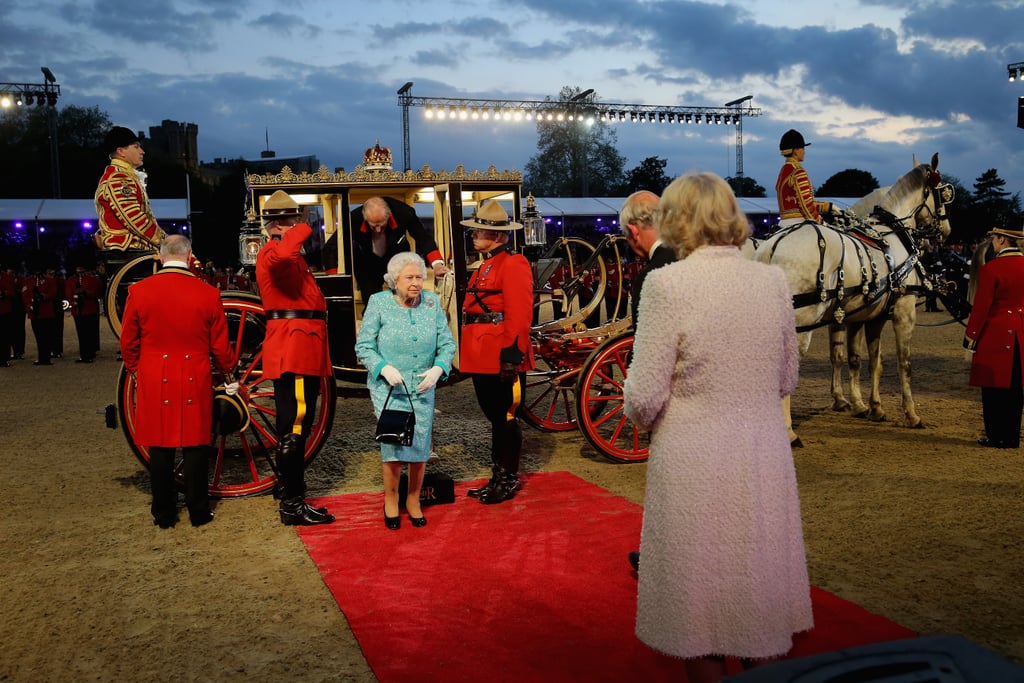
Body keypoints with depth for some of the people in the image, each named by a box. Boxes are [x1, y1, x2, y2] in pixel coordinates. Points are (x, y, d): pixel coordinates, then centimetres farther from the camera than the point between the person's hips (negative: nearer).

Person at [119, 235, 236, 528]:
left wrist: (135, 372, 21)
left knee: (160, 448, 9)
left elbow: (129, 343, 5)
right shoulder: (208, 293, -6)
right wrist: (228, 373, 18)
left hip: (154, 381, 1)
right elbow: (220, 346, 1)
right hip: (195, 382, -1)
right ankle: (199, 512, 15)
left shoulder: (138, 291, -4)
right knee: (195, 445, 7)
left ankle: (164, 514, 17)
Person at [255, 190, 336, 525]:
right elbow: (281, 257, -37)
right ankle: (293, 504, -6)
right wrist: (298, 233, -21)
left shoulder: (291, 254, 23)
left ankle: (292, 492, 26)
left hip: (301, 349, 11)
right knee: (294, 427, -9)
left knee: (295, 425, 16)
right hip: (293, 350, -11)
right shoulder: (273, 253, -11)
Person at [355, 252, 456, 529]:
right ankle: (391, 499, 18)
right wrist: (384, 367, -19)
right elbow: (363, 346, -4)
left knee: (420, 446, 6)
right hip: (387, 389, -3)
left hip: (422, 389, 3)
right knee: (393, 444, -8)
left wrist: (438, 368, -14)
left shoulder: (432, 302, 1)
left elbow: (447, 343, 4)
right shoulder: (378, 303, -6)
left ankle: (414, 500, 28)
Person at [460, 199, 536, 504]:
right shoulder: (486, 265, 18)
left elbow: (519, 315, -18)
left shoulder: (513, 264, -10)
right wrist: (472, 352, 16)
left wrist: (512, 356, -22)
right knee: (494, 416, 15)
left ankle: (508, 480, 11)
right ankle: (498, 477, 24)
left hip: (500, 357, -9)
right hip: (482, 357, 9)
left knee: (505, 417, 0)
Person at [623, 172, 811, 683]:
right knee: (760, 591, 22)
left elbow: (645, 398, -15)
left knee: (701, 600, 14)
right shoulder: (774, 280, -1)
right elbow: (786, 381, 8)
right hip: (765, 461, 5)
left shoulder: (667, 283, -16)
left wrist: (639, 415, 6)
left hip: (695, 465, -4)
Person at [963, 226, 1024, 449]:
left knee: (993, 387, 2)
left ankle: (996, 437, 6)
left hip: (995, 334, -6)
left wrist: (970, 335, -3)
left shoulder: (990, 269, -14)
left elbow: (981, 306, -12)